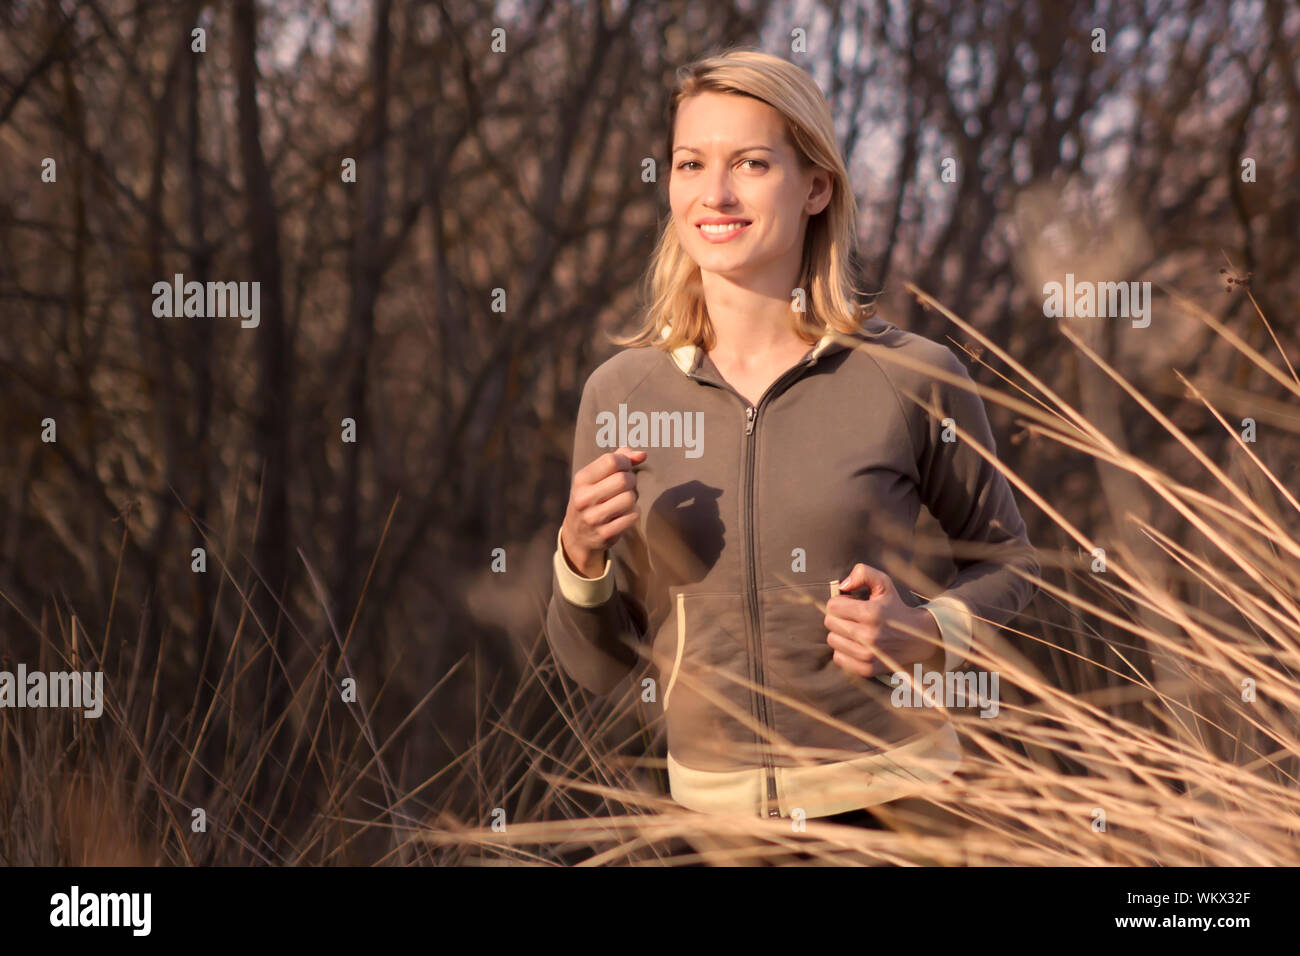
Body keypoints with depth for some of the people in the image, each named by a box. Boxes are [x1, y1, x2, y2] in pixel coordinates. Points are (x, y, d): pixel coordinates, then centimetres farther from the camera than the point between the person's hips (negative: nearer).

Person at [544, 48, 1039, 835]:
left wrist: (927, 635, -12)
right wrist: (581, 556, -13)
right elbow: (597, 666, 5)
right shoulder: (621, 393, -1)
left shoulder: (912, 379, -8)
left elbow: (1007, 562, 7)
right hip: (712, 802, 3)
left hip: (884, 801, -2)